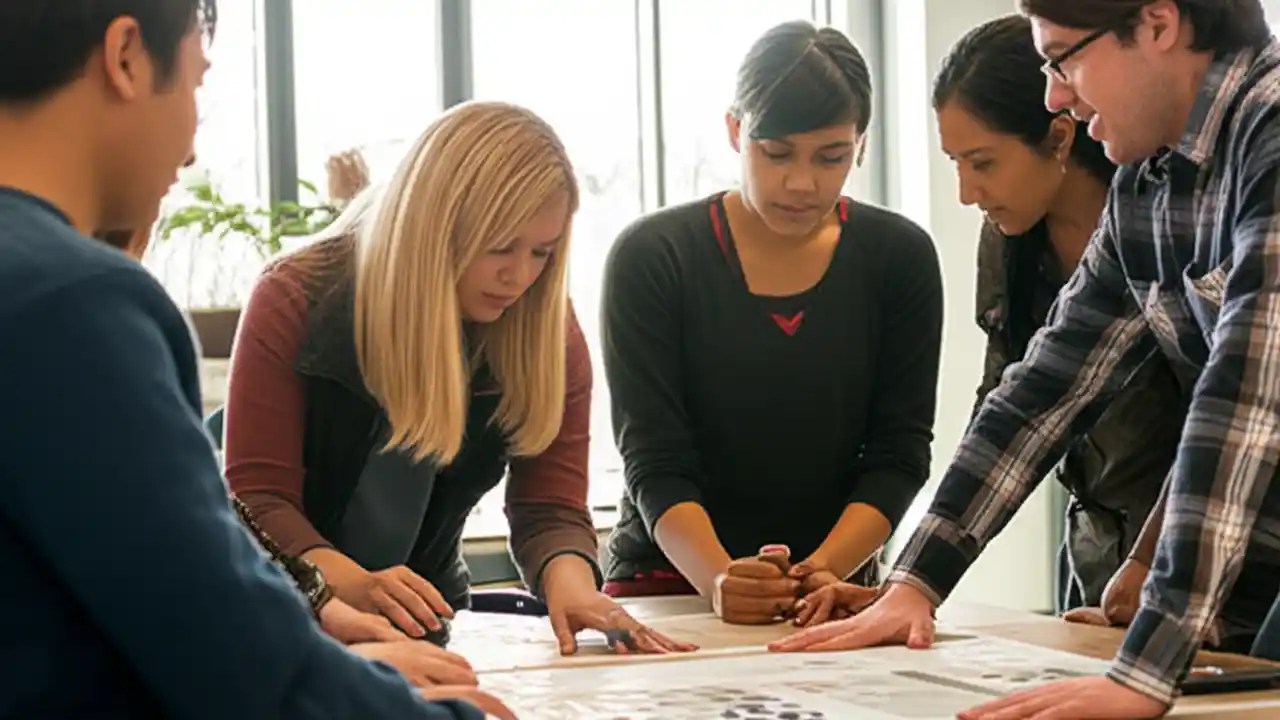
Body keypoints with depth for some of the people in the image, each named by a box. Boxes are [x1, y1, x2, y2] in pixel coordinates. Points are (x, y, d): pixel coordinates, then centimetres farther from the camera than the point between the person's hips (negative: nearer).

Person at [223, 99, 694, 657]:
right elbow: (257, 496, -18)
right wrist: (351, 583, -37)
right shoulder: (298, 301, -14)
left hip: (420, 619, 1)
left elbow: (550, 508, -8)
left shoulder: (550, 336, -4)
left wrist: (569, 579, -33)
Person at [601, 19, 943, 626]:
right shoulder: (651, 257, -3)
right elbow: (654, 463, -8)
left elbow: (900, 452, -1)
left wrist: (827, 568, -18)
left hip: (836, 588, 1)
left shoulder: (900, 258, 3)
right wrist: (718, 580, -25)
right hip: (666, 587, -1)